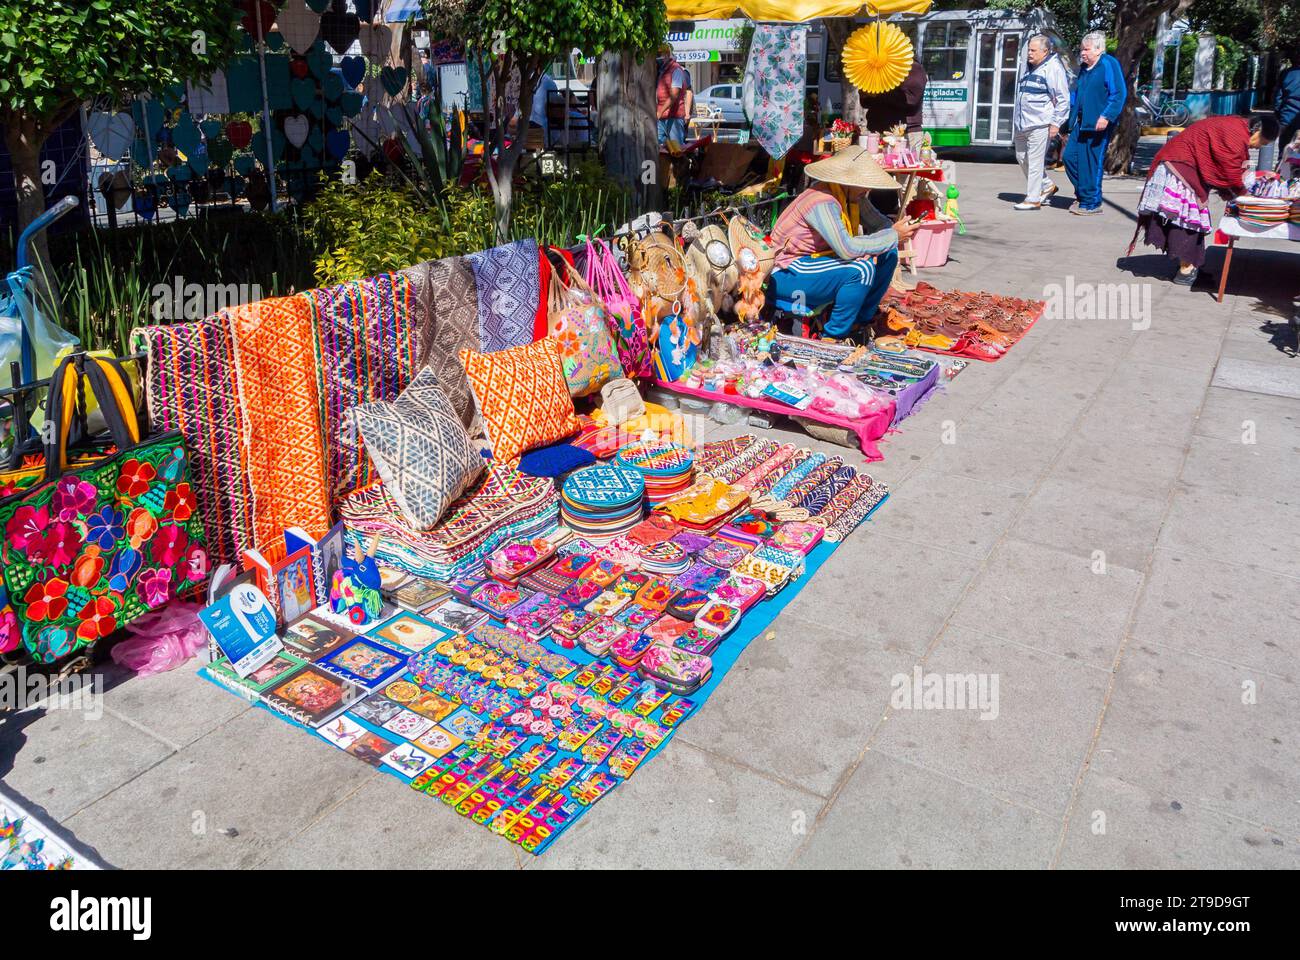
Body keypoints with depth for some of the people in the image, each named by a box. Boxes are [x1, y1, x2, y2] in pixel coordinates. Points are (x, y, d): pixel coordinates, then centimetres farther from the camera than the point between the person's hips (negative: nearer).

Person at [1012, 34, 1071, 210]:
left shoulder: (1053, 69, -10)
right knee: (1021, 157, 15)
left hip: (1040, 124, -9)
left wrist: (1056, 123, -16)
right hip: (1023, 123, 9)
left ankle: (1033, 199, 0)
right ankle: (1047, 186, 29)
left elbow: (1063, 99, -12)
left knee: (1035, 161, -6)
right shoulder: (1031, 68, 18)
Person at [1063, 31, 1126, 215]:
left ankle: (1091, 203, 3)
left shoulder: (1109, 64, -8)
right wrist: (1073, 116, 19)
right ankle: (1082, 195, 20)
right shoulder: (1085, 68, 17)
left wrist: (1106, 116, -22)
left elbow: (1119, 93, -14)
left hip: (1098, 124, -8)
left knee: (1092, 162, -5)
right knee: (1070, 156, 5)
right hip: (1081, 123, 8)